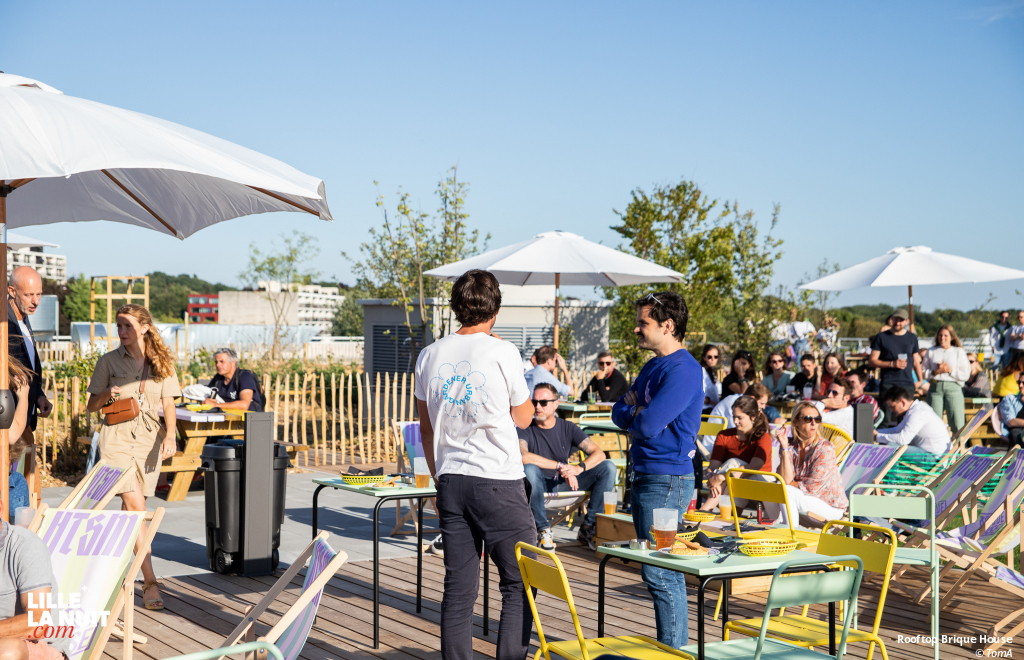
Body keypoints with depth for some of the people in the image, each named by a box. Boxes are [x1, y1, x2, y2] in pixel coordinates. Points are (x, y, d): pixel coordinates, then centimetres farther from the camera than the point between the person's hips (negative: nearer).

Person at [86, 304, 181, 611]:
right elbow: (91, 405, 6)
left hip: (149, 439, 3)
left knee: (130, 509, 10)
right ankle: (149, 582, -15)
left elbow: (168, 403, 8)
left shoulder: (161, 363, 8)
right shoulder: (109, 361, 2)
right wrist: (108, 394, -15)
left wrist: (170, 435, -8)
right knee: (137, 506, -15)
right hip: (117, 437, -3)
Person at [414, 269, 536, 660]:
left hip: (450, 480, 5)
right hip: (499, 482, -5)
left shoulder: (429, 356, 7)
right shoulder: (502, 352, -7)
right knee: (518, 584, 4)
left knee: (458, 588, 9)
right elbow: (523, 418, 5)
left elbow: (426, 429, 13)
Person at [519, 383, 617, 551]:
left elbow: (599, 454, -7)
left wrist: (579, 468, -28)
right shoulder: (526, 429, -9)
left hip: (563, 483, 3)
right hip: (539, 485, -3)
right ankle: (543, 529, -22)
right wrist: (560, 466, -30)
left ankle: (588, 528, -10)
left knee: (608, 467, -13)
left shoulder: (567, 428, 1)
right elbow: (522, 456, -31)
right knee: (529, 470, -39)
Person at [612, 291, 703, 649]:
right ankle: (670, 644, 22)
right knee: (662, 570, 14)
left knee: (660, 573, -9)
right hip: (645, 475, 10)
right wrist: (636, 411, -6)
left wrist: (633, 416, -1)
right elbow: (619, 413, 16)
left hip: (666, 480, -10)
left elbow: (647, 425, -22)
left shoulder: (683, 370, -16)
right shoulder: (653, 366, 16)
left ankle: (675, 651, -3)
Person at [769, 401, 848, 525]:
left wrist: (788, 484, -7)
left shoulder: (825, 448, -18)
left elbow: (812, 486, -20)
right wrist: (784, 448, -22)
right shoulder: (791, 446, -2)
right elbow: (785, 479, -15)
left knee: (786, 492, -26)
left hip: (831, 507, -5)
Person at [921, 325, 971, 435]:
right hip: (935, 388, 1)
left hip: (953, 388, -1)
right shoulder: (931, 351, 17)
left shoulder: (959, 352, 13)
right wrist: (935, 372, -7)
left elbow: (966, 375, 5)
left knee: (958, 426, -10)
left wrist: (950, 370, -6)